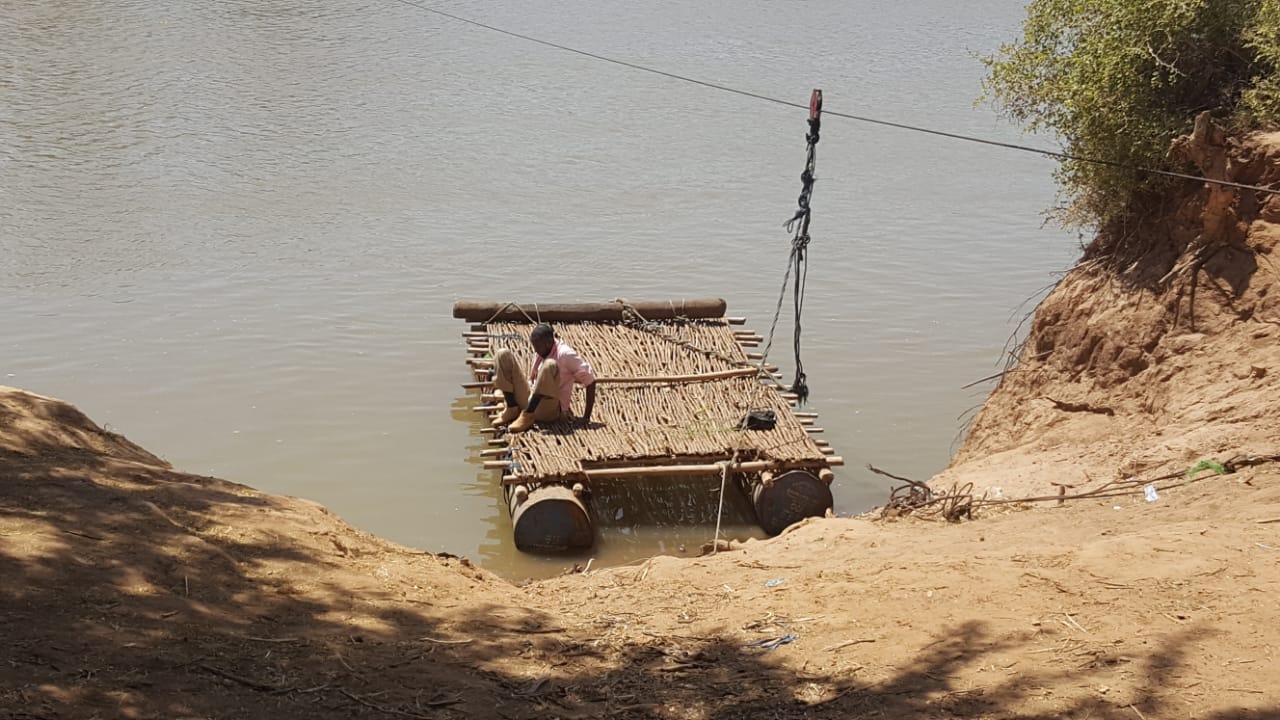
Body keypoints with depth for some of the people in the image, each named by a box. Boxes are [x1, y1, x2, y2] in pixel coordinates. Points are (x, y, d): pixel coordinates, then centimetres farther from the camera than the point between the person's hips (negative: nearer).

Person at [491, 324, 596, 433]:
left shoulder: (565, 354, -14)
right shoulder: (541, 353, 7)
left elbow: (590, 379, -15)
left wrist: (586, 417, -17)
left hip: (549, 411, -7)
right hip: (531, 400, 7)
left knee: (550, 365, -35)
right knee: (503, 355, -4)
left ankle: (528, 416, -26)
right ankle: (512, 410, -9)